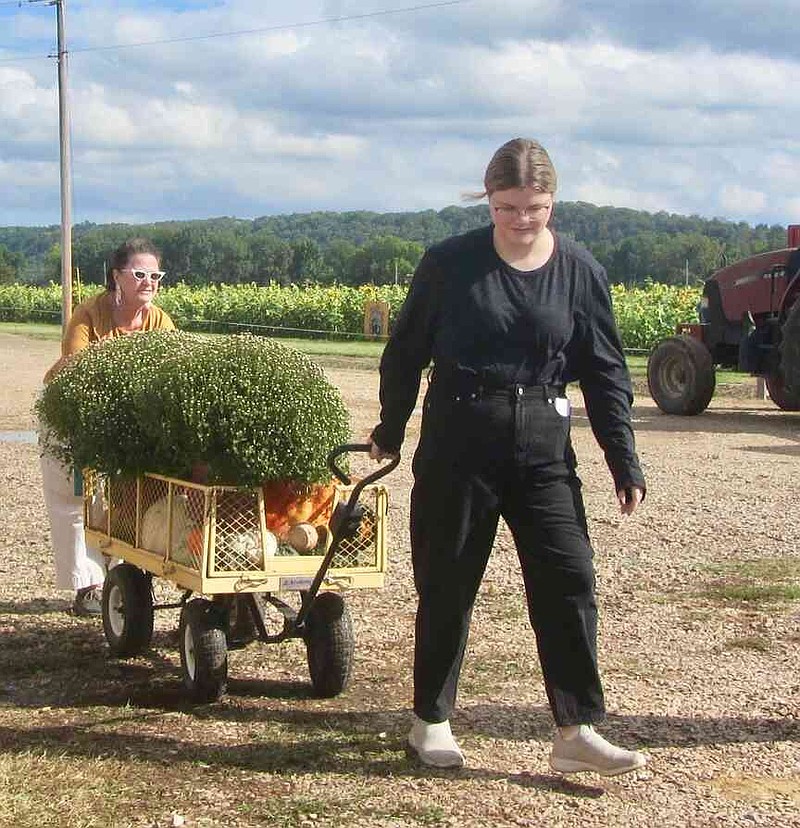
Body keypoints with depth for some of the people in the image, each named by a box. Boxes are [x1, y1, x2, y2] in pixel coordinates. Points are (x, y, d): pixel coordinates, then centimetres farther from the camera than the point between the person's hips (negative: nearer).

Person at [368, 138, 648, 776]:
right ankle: (431, 720, 21)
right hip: (458, 443, -1)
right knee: (448, 584, 6)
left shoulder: (579, 271, 0)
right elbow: (406, 352, 8)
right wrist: (390, 431, 14)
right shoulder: (450, 263, -4)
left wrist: (625, 464, 1)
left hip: (543, 448, 2)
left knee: (569, 580, -4)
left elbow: (606, 374, 5)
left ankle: (578, 731, 1)